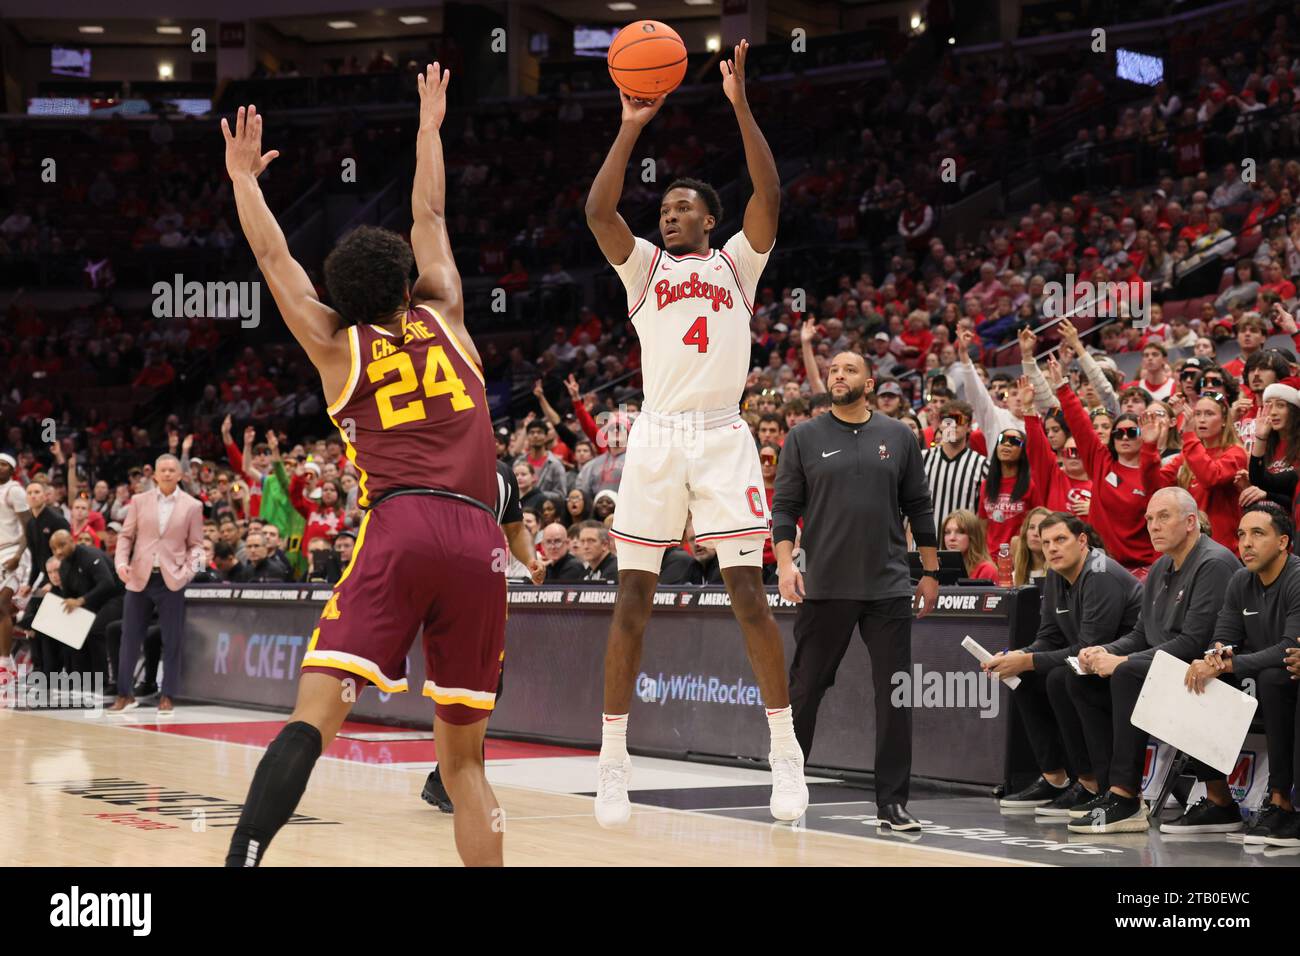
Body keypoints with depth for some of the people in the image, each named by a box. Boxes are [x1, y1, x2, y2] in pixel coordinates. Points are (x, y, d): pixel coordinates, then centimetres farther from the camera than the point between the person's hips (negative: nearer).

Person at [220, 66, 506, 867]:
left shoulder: (339, 347, 15)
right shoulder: (444, 320, 21)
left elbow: (275, 259, 25)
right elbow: (430, 218, 35)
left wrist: (245, 178, 39)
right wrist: (430, 129, 47)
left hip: (399, 529, -3)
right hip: (479, 538, 3)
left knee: (314, 716, -15)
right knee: (464, 755, 12)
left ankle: (243, 860, -34)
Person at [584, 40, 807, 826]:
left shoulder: (737, 263, 11)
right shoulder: (644, 266, 13)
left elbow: (769, 197, -5)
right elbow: (598, 210, -4)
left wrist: (741, 106, -11)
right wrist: (632, 127, -9)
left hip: (722, 437, -1)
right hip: (657, 437, 1)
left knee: (749, 595, -5)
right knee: (633, 599, 0)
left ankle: (787, 754, 2)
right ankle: (614, 762, 5)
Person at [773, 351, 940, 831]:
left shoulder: (898, 436, 8)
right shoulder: (804, 438, 4)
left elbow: (919, 508, 11)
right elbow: (784, 507, 3)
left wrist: (931, 571, 10)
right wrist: (785, 561, -11)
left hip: (889, 587, 1)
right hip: (824, 587, -1)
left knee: (895, 694, -1)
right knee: (804, 689, 6)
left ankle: (892, 801, 5)